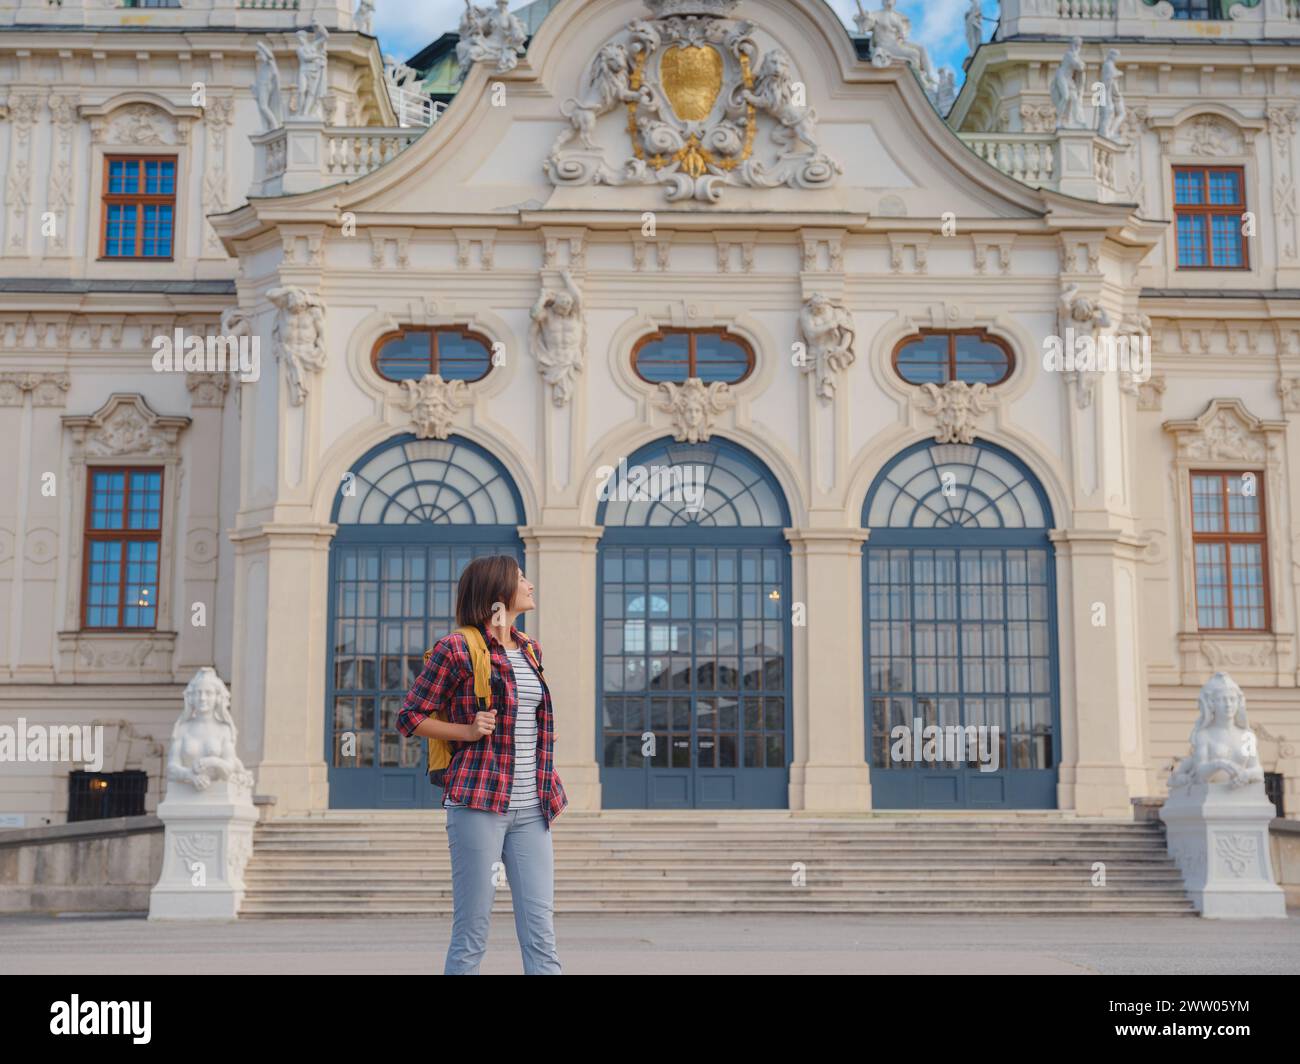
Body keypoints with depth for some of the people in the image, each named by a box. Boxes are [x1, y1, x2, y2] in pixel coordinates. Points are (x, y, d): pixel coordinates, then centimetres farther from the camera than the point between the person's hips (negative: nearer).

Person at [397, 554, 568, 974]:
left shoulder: (530, 649, 15)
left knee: (541, 935, 2)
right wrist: (468, 730, -10)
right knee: (472, 935, -1)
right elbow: (409, 717, -1)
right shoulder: (457, 648, -4)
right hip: (479, 802, -6)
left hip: (530, 809, 6)